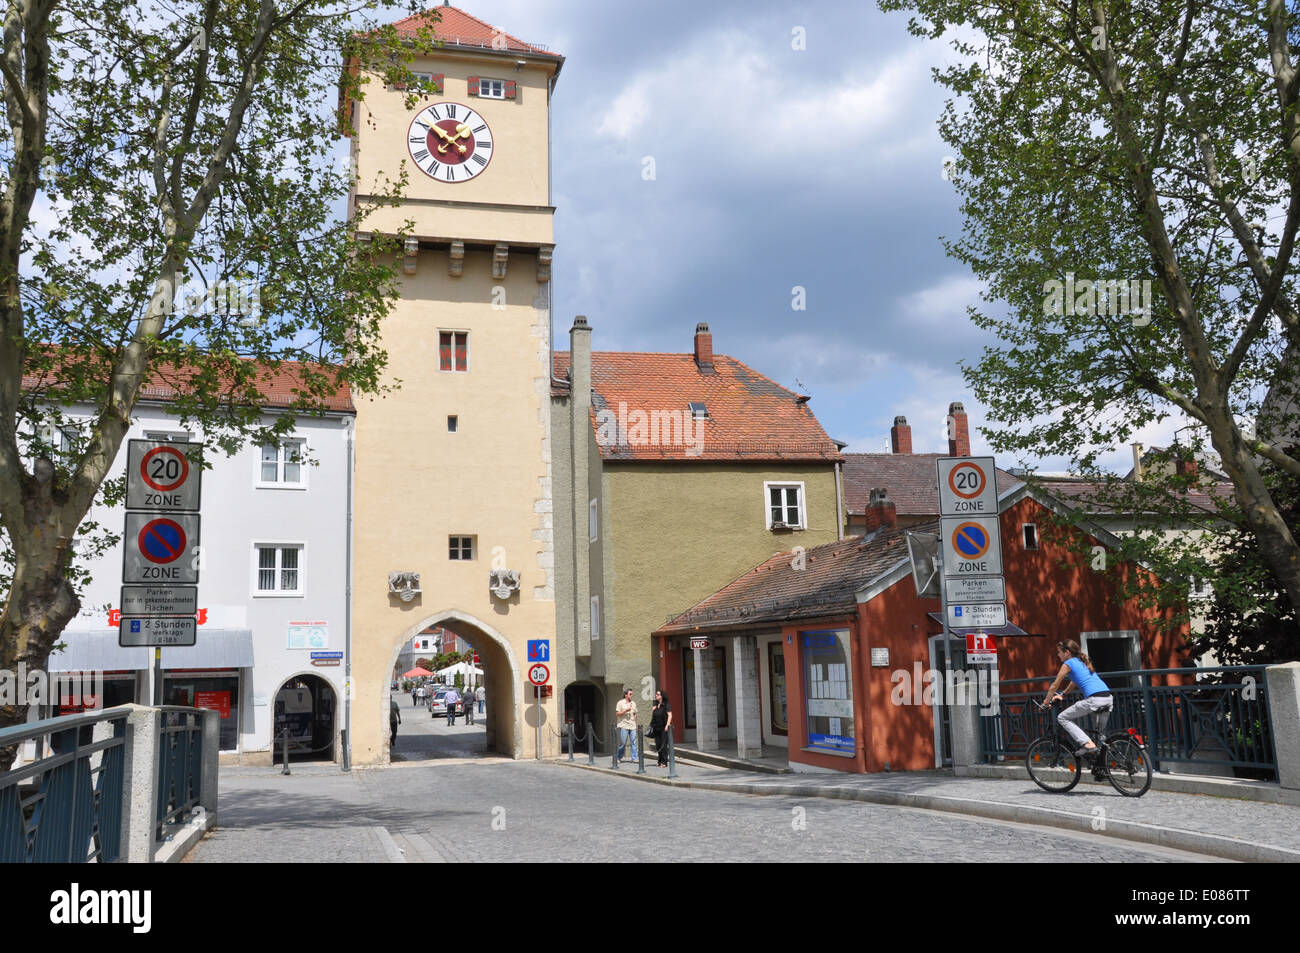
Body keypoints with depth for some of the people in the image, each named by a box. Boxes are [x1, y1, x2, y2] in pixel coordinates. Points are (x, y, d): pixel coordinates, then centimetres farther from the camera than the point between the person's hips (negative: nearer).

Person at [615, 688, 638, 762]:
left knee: (634, 742, -3)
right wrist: (626, 710, -14)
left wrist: (636, 725, 16)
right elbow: (617, 714, -5)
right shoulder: (620, 703, 0)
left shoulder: (633, 703, 14)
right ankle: (619, 758, 13)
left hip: (632, 726, 4)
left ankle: (635, 758, -2)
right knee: (623, 743, -1)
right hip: (624, 726, -4)